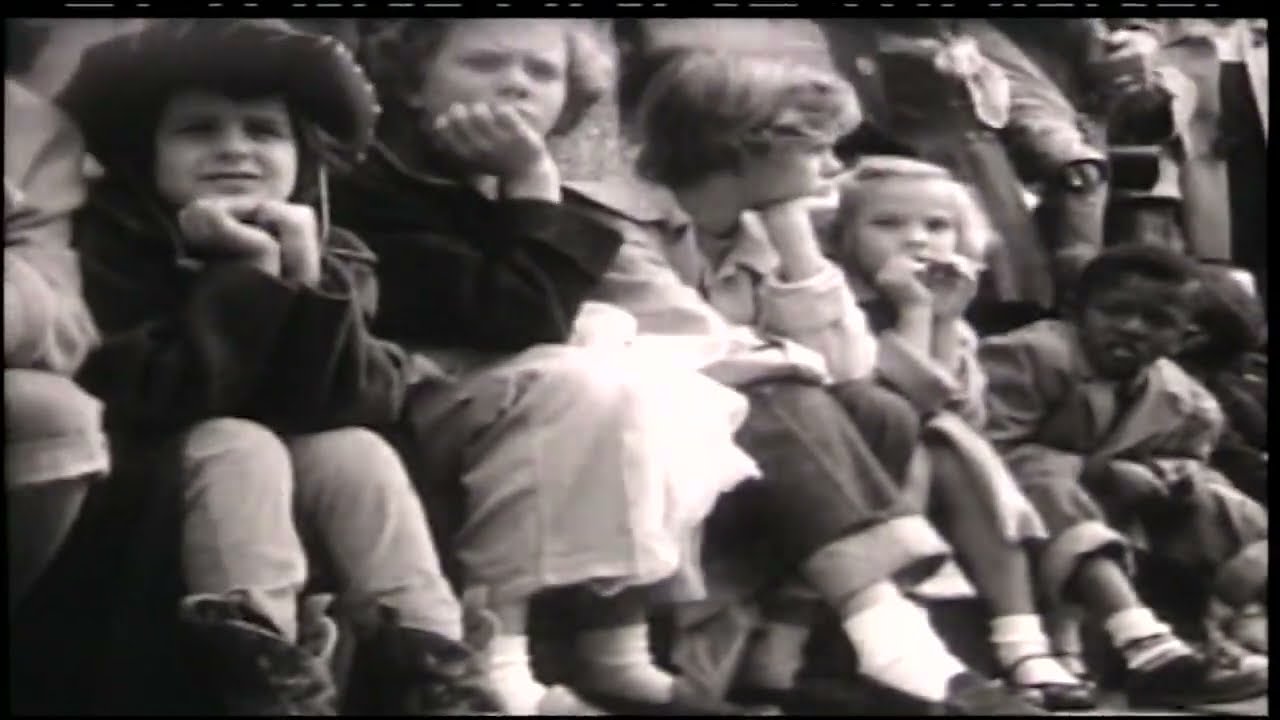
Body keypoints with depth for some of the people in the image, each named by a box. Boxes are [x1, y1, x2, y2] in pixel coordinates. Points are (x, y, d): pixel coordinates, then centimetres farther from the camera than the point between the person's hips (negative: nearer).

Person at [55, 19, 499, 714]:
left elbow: (368, 405, -14)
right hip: (136, 507, -3)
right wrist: (246, 276, -29)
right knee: (238, 445, -30)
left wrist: (311, 284, -27)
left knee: (355, 452, -23)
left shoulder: (330, 252, 1)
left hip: (287, 518, 4)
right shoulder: (111, 241, -10)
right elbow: (151, 401, -25)